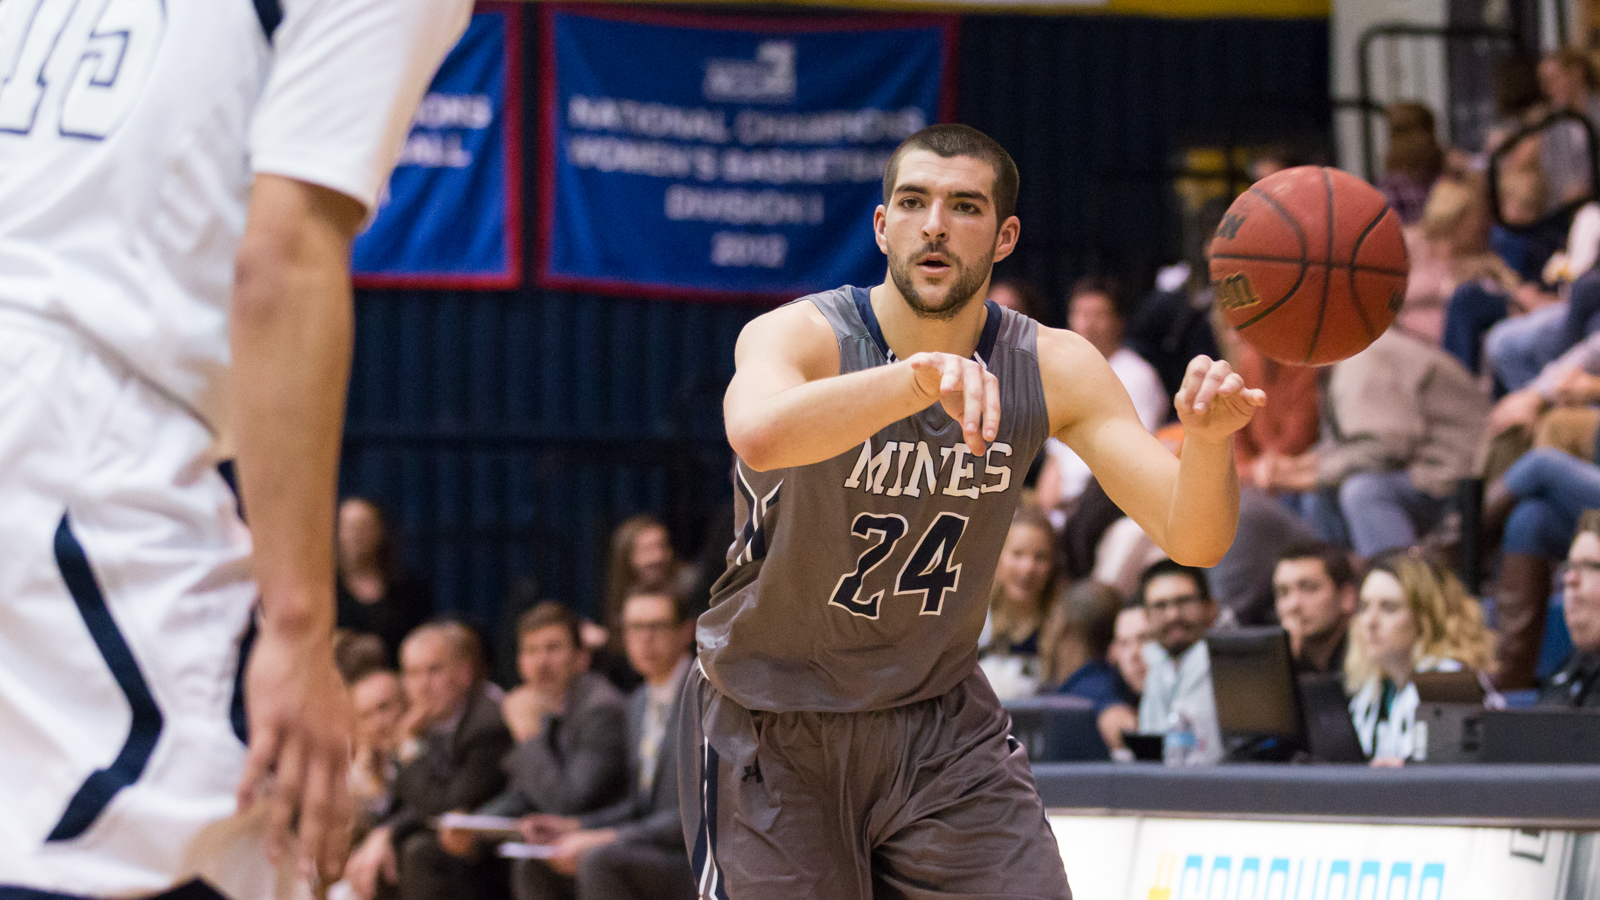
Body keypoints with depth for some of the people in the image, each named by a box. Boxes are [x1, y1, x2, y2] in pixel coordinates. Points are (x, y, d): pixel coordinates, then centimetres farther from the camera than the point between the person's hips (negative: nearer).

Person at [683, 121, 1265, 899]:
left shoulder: (1053, 370, -8)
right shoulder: (800, 336, -20)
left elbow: (1194, 540, -14)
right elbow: (757, 435, -45)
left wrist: (1208, 440, -37)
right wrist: (922, 375, -60)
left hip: (940, 721, 3)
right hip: (771, 737, -3)